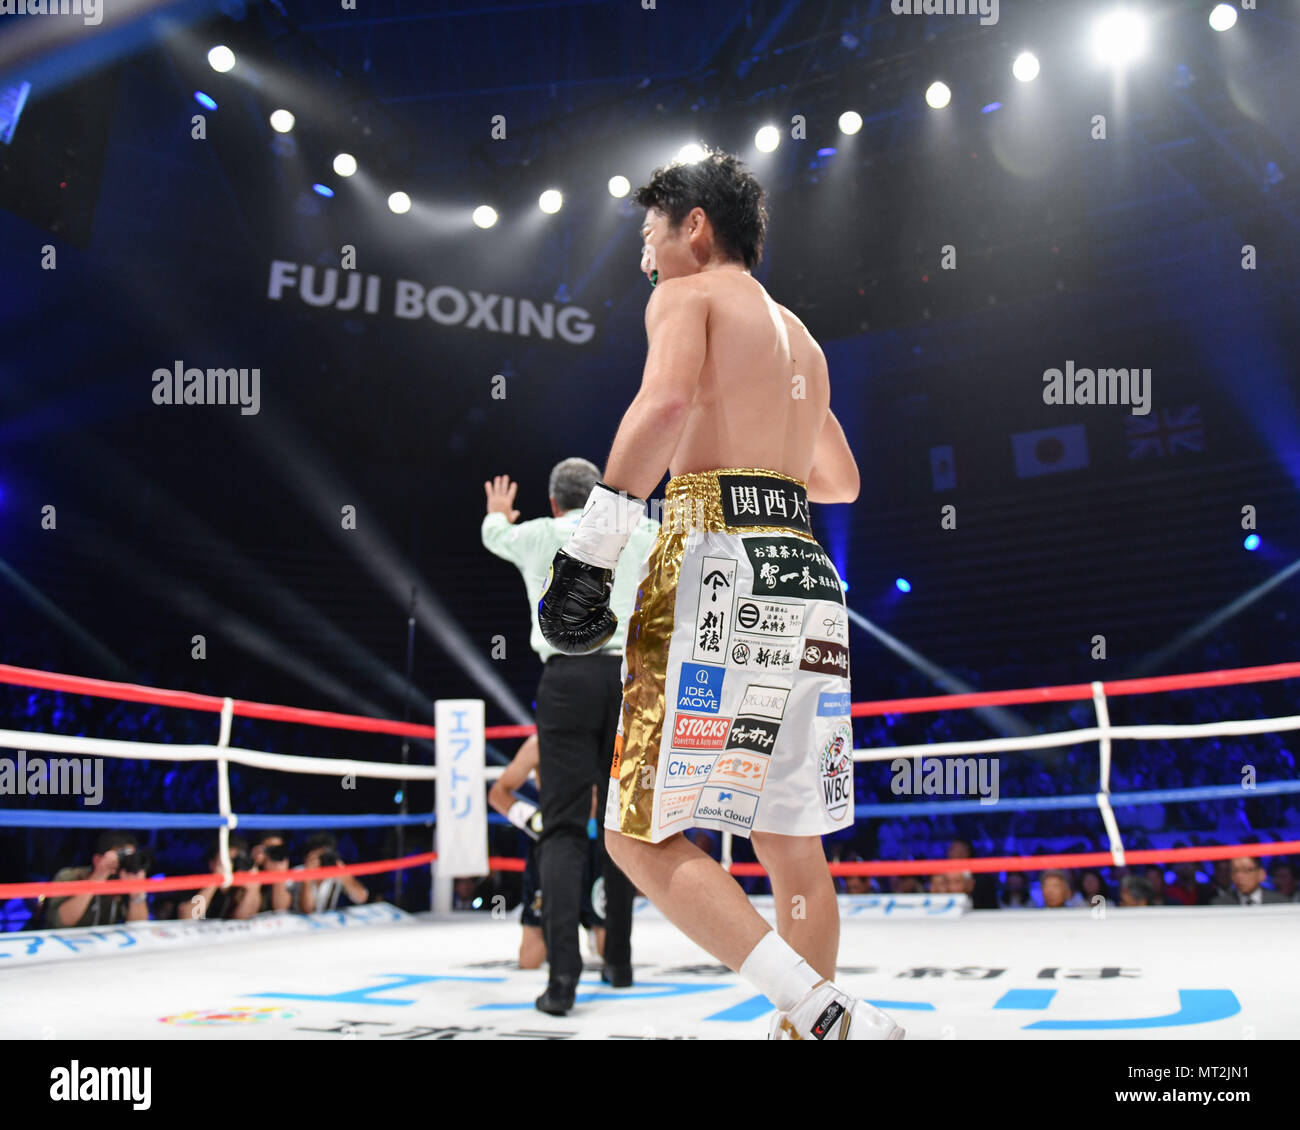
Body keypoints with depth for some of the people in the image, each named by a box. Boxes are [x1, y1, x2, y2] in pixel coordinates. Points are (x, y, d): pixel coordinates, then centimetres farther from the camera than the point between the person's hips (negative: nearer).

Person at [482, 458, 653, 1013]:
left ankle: (563, 975, -18)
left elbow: (494, 535, 36)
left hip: (567, 680, -2)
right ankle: (618, 961, 22)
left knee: (564, 828, -5)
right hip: (627, 676, 2)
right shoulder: (634, 534, 12)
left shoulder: (536, 535, 12)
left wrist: (497, 513, 59)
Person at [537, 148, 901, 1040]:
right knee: (792, 844, 13)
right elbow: (841, 481, 33)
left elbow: (665, 403, -19)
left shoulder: (688, 295, 3)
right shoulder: (800, 336, 26)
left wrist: (590, 547, -20)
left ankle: (828, 1016, -14)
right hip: (807, 576, 8)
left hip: (719, 569, -8)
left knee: (643, 836, -5)